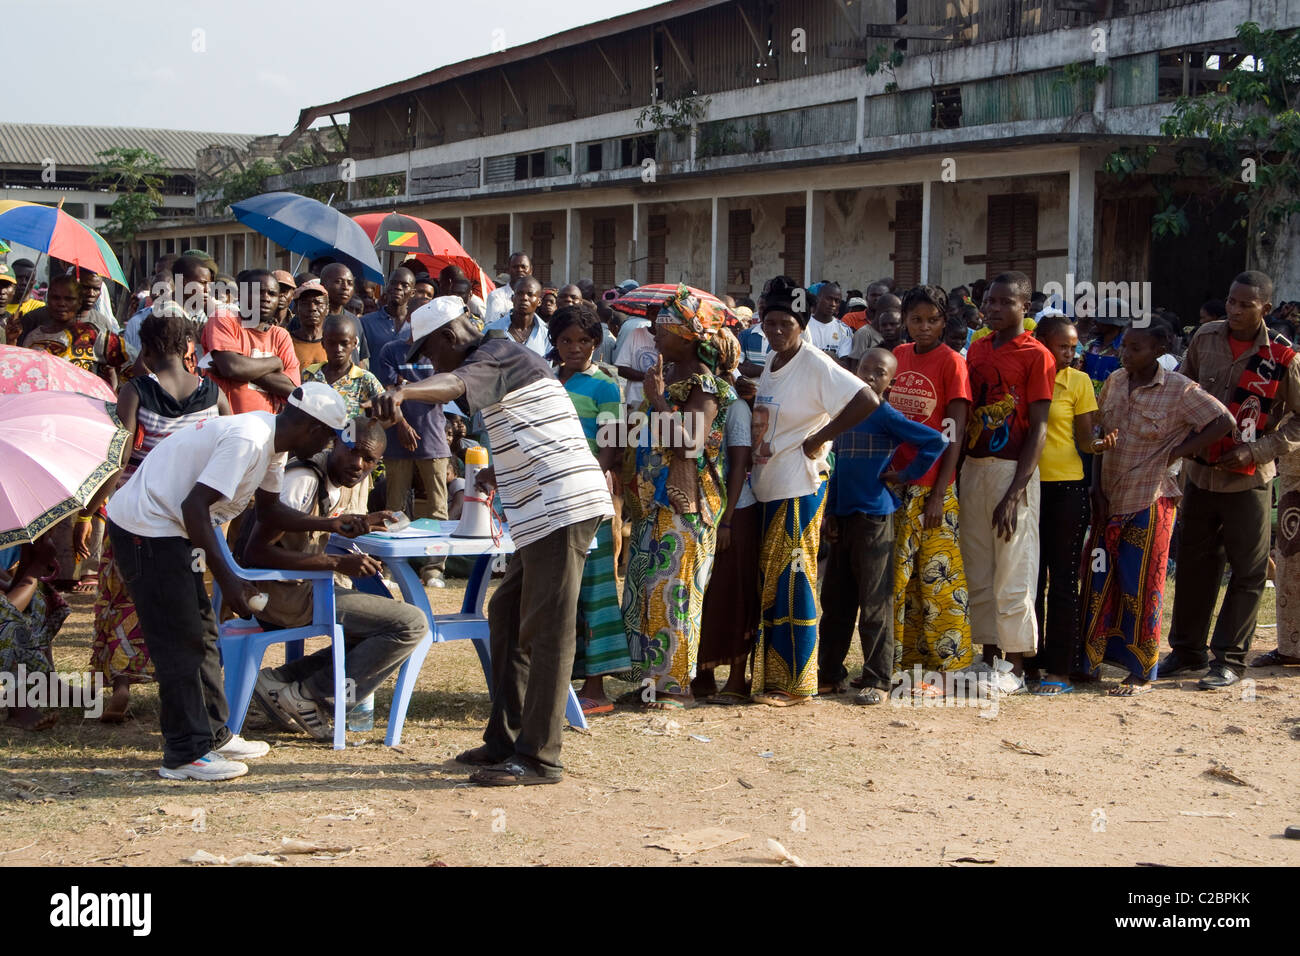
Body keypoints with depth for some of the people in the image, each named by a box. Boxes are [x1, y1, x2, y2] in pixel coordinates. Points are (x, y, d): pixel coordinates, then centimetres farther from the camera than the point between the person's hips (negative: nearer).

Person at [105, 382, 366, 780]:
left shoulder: (273, 441, 7)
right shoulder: (247, 440, -24)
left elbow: (269, 510, 19)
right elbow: (195, 505, -28)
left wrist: (331, 524, 9)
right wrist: (228, 579, -28)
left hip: (168, 529, 10)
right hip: (145, 529, -10)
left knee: (201, 633, 14)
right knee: (179, 642, -7)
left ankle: (212, 735, 23)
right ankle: (185, 754, -1)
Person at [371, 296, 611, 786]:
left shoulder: (498, 354, -7)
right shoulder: (504, 362, 25)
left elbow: (457, 383, -32)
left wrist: (402, 392, -49)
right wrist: (500, 471, 50)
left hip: (564, 503, -11)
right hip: (546, 509, 11)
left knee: (546, 631, -9)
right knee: (507, 616, 15)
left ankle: (539, 757, -6)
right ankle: (505, 739, 21)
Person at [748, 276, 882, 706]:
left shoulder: (814, 364, -12)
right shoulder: (771, 364, 13)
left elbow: (868, 400, -22)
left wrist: (818, 440, -17)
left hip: (799, 489, -8)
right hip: (768, 488, 8)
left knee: (791, 582, -6)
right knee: (769, 583, 11)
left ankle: (796, 682, 1)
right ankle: (771, 677, 19)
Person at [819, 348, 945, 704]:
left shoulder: (885, 415, -8)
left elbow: (936, 441, -16)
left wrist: (907, 475, -10)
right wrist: (831, 513, 12)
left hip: (874, 517, -7)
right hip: (843, 517, 7)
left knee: (874, 602, -3)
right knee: (834, 600, 12)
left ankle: (877, 680, 3)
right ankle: (830, 674, 21)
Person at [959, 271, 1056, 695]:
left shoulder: (1036, 355, -6)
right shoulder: (977, 349, 13)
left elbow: (1038, 429, -10)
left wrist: (1015, 490, -16)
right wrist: (959, 469, 7)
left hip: (1012, 469, -6)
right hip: (973, 466, 6)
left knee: (1013, 572, -3)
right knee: (978, 571, 9)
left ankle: (1015, 667, 3)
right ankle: (989, 656, 18)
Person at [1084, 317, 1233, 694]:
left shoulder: (1179, 390, -9)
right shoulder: (1114, 382, 7)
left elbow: (1223, 421, -8)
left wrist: (1175, 452, -9)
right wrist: (1097, 491, 4)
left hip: (1149, 502, -5)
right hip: (1110, 501, 5)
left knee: (1141, 588, 0)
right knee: (1100, 582, 7)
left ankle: (1142, 674, 9)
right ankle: (1090, 659, 17)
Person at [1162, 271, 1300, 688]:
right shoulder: (1205, 338, 0)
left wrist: (1256, 451, -16)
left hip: (1248, 481, -4)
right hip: (1200, 472, 4)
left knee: (1248, 574, 2)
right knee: (1194, 564, 13)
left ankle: (1229, 658, 12)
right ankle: (1186, 649, 25)